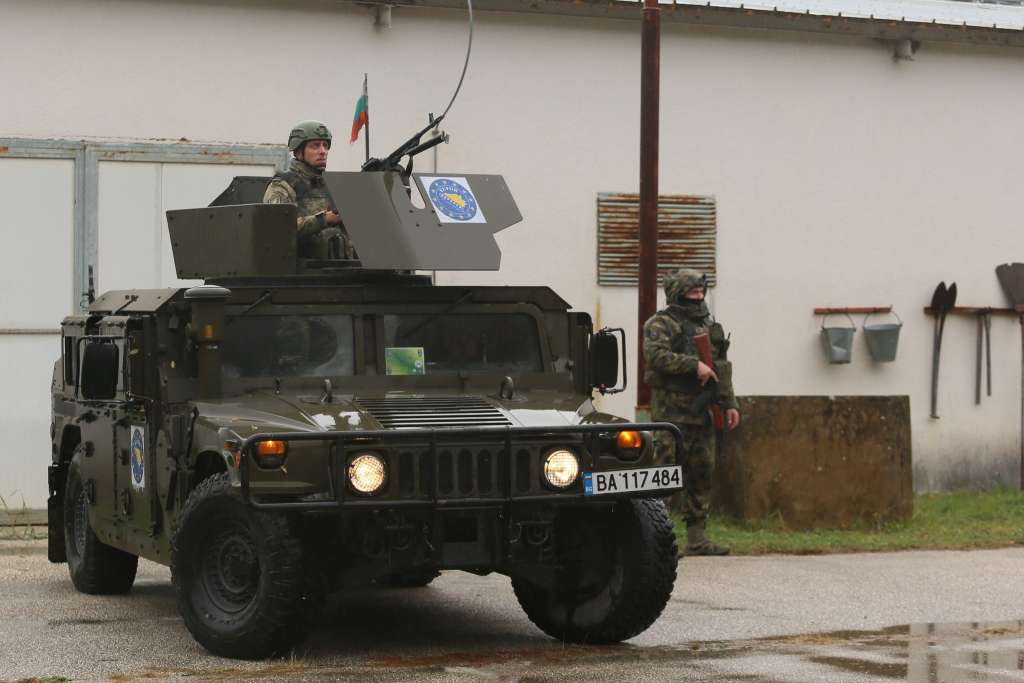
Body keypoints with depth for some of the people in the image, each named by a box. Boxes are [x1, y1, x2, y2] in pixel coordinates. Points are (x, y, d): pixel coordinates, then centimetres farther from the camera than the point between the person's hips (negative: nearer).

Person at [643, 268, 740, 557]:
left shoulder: (708, 325, 18)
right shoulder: (660, 323, -3)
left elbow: (722, 368, 21)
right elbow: (656, 355, -20)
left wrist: (729, 403, 14)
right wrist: (694, 365, -24)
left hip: (702, 412, 7)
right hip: (672, 411, -7)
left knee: (702, 474, 7)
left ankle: (697, 539, 11)